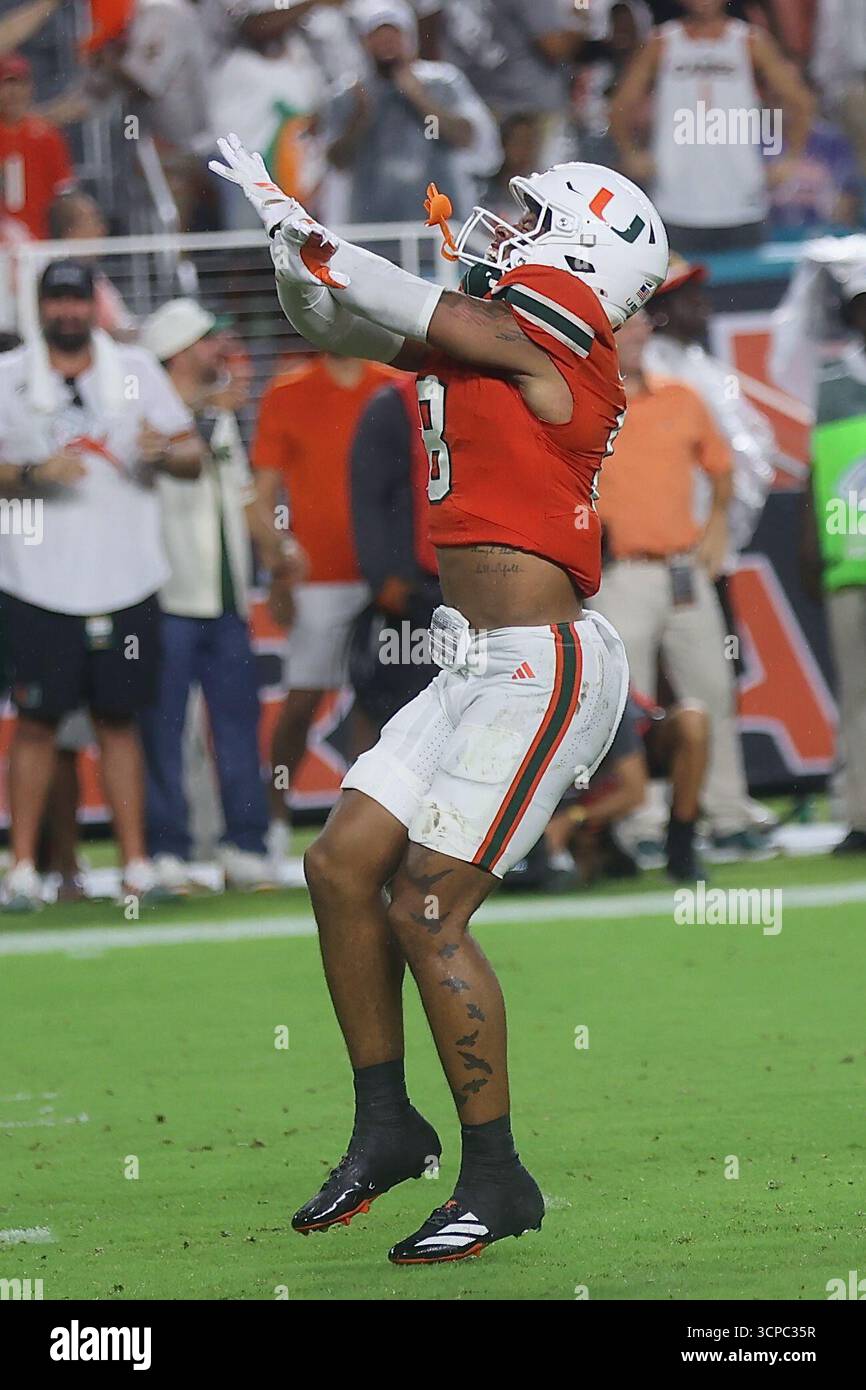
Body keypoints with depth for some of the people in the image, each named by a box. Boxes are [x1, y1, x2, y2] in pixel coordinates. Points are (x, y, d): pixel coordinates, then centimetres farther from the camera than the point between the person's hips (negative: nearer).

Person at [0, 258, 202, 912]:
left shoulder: (136, 371, 9)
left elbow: (194, 455, 8)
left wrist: (162, 451, -14)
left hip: (124, 582, 2)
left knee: (119, 720, 5)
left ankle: (136, 862, 9)